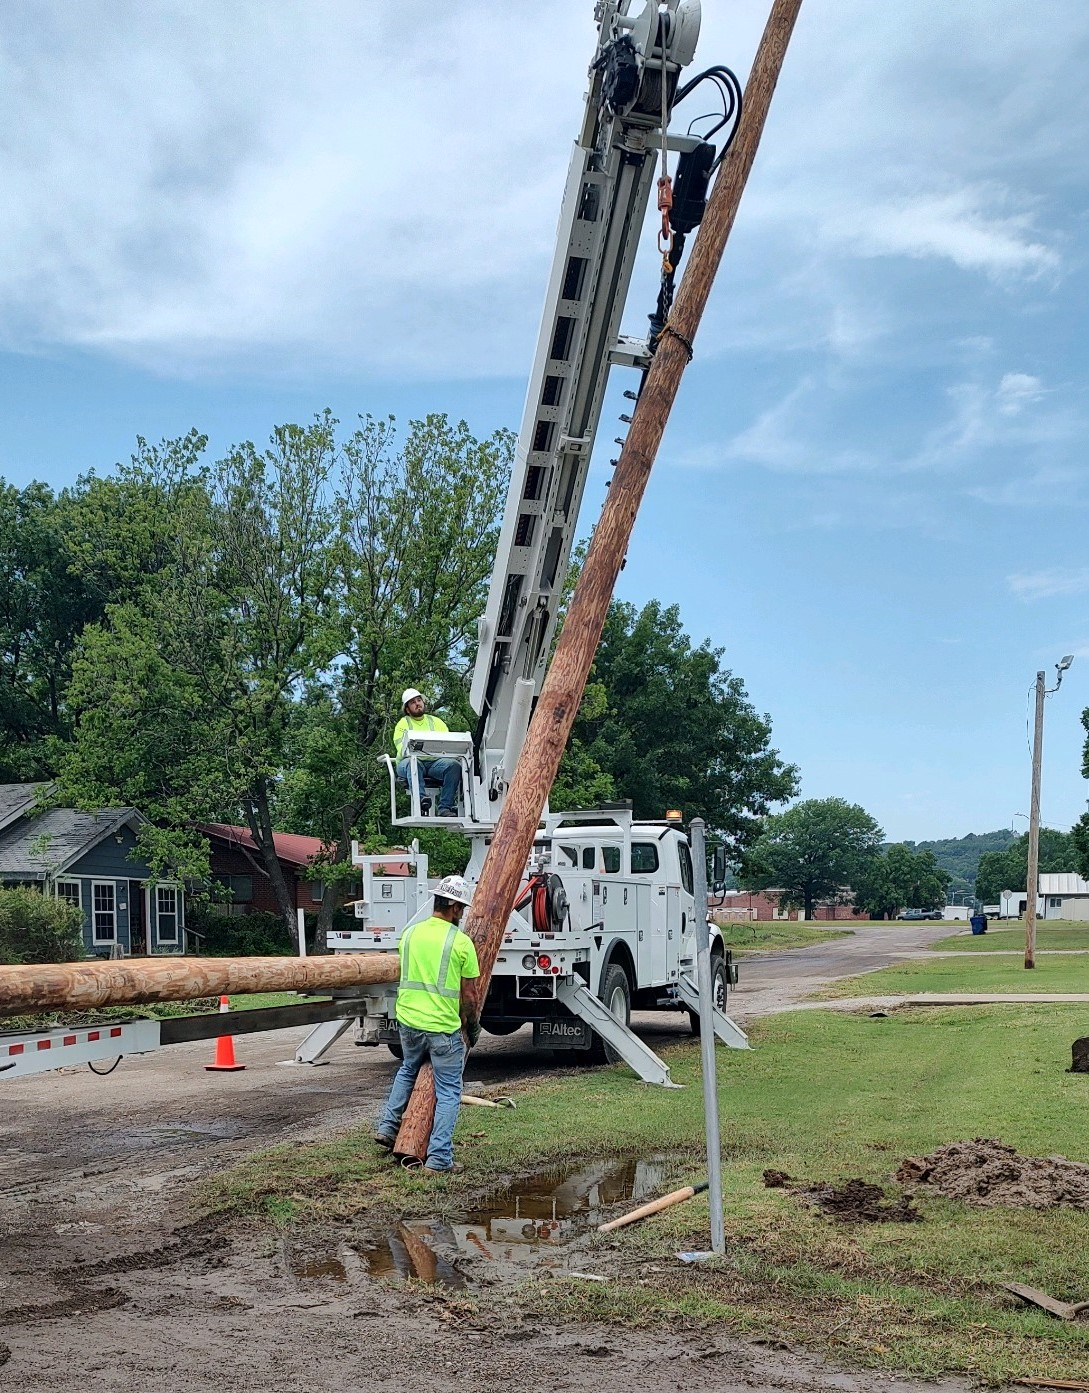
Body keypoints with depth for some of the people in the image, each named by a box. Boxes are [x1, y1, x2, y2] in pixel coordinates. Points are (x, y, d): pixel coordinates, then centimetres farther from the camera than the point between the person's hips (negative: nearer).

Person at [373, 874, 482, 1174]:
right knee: (448, 1093, 6)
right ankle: (439, 1159, 4)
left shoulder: (410, 933, 4)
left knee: (408, 1070, 32)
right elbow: (466, 994, -4)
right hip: (444, 1026, -5)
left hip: (409, 1020, 5)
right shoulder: (461, 941, -10)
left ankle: (387, 1126, 30)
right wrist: (473, 1025, 11)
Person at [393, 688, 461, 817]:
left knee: (454, 765, -29)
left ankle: (445, 807, -36)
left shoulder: (436, 722, 26)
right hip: (413, 759, -2)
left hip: (435, 762, 2)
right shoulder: (403, 724, 16)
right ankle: (420, 799, -55)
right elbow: (401, 749, -2)